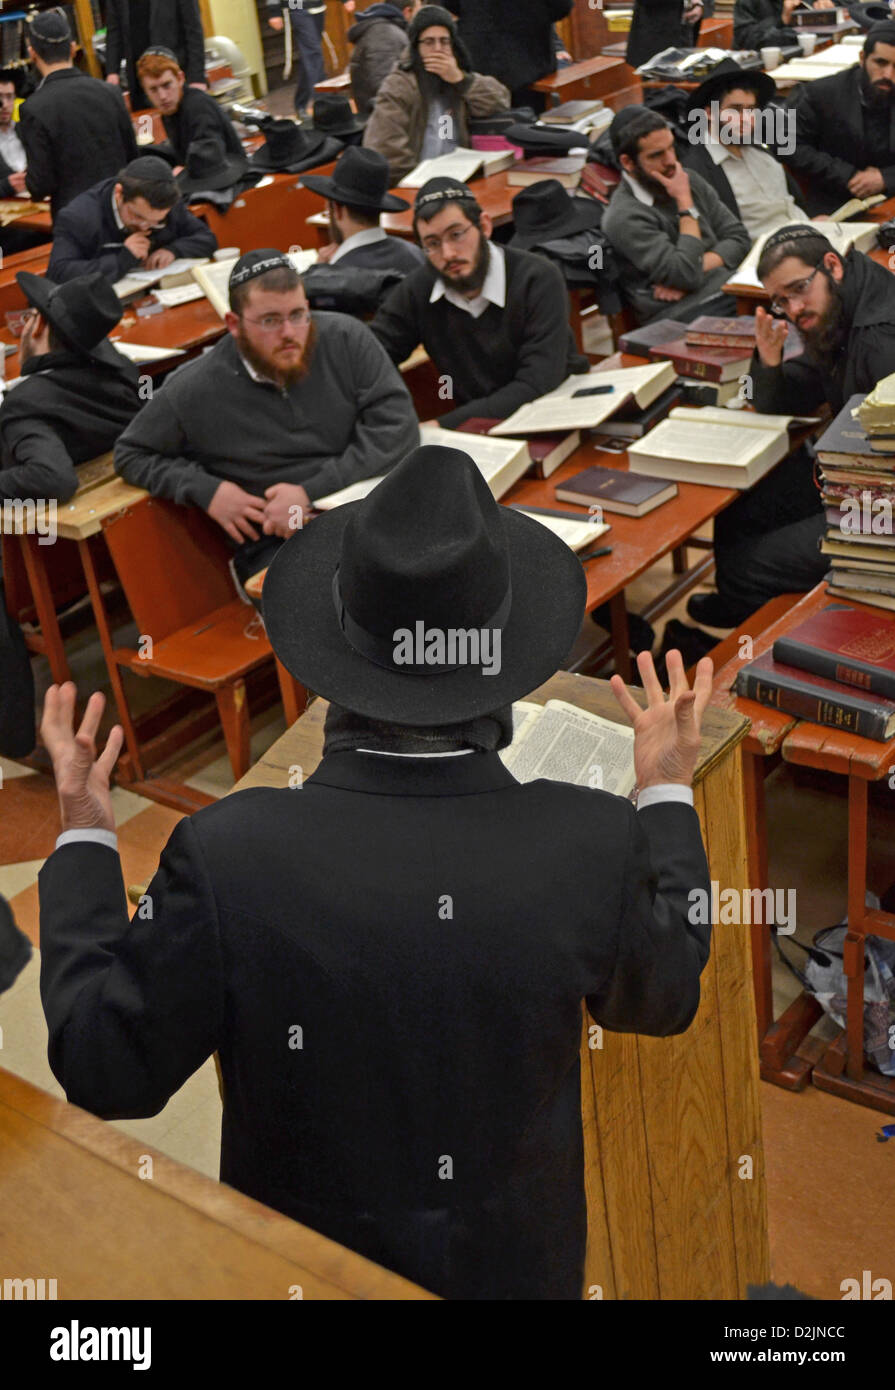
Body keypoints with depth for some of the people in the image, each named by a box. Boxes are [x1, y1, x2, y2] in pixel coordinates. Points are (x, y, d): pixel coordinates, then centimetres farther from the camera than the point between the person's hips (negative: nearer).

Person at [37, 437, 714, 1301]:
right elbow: (662, 1000, -3)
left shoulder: (229, 852, -30)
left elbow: (108, 1073, -15)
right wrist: (666, 792, 6)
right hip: (518, 1262, 2)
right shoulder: (597, 842, -25)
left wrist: (83, 839, -7)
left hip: (305, 1267, -1)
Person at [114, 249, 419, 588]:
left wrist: (311, 491, -12)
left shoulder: (347, 339, 1)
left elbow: (397, 426, -4)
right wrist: (205, 489, -5)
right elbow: (130, 454, 13)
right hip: (274, 542, -2)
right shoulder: (193, 391, 0)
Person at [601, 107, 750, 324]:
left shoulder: (689, 180, 14)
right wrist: (685, 202, -8)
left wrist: (696, 267, -7)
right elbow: (688, 276, -17)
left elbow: (739, 238, 12)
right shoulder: (624, 217, -9)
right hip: (686, 313, -7)